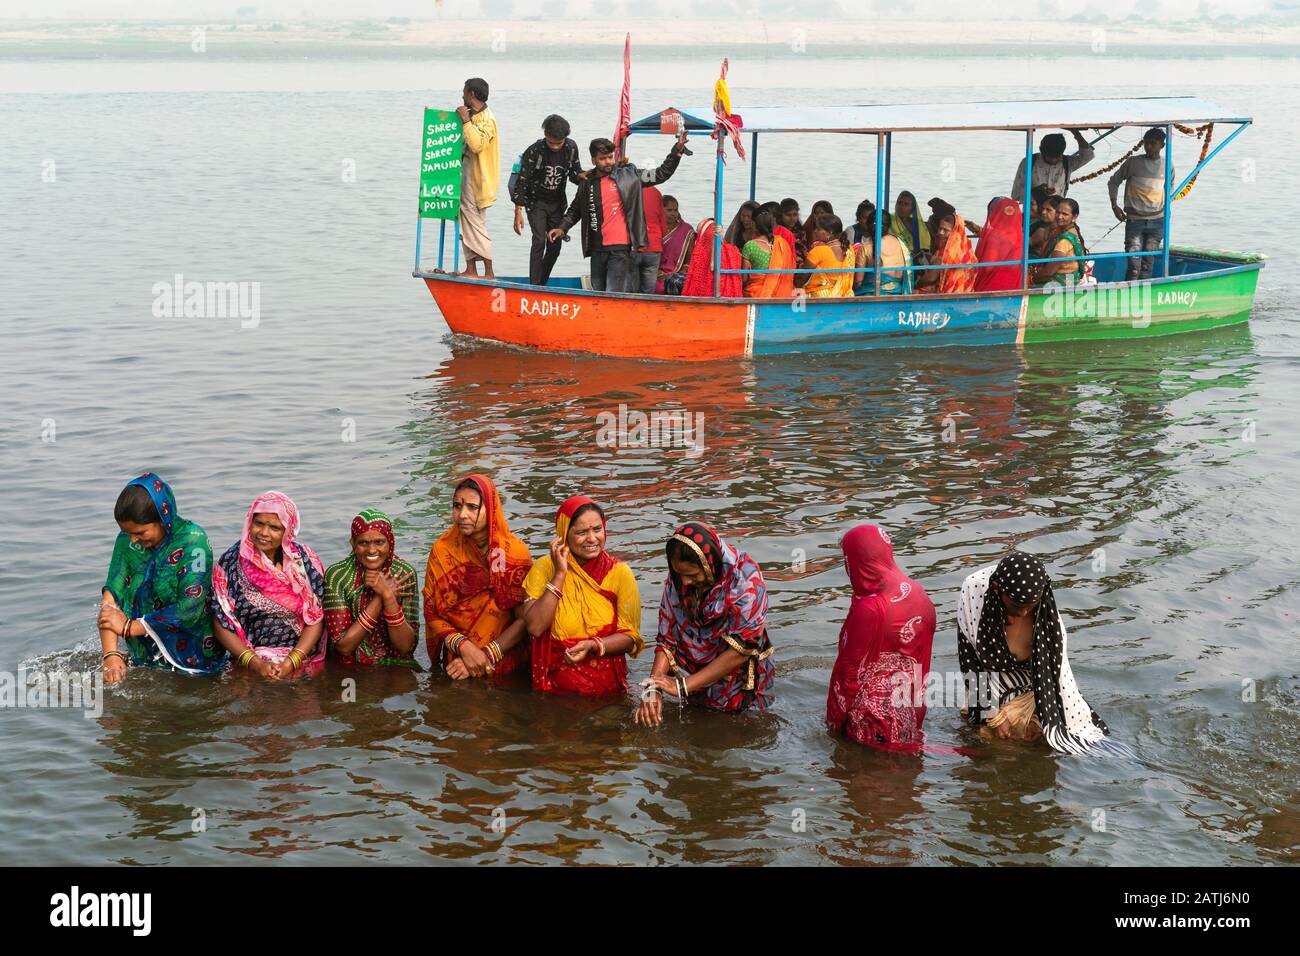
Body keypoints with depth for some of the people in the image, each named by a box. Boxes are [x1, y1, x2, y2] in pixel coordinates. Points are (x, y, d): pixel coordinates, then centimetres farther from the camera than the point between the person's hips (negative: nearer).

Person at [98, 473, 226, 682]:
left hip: (194, 663, -5)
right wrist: (111, 655, -19)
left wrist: (129, 627, -17)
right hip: (145, 660, 5)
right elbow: (110, 596, -5)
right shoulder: (126, 541, 1)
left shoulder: (192, 540, -15)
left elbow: (191, 608, -21)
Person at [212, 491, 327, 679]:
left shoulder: (305, 561, 1)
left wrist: (291, 662, -12)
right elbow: (221, 624, -1)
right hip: (248, 667, -1)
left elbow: (316, 619, 0)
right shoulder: (230, 563, -1)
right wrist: (255, 663, -11)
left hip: (302, 663, 1)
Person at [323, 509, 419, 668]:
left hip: (395, 668, 0)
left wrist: (388, 596, -19)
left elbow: (406, 647, -8)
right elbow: (342, 646, -12)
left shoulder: (405, 574, -4)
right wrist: (379, 598, -16)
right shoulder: (336, 575, -7)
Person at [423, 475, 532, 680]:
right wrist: (463, 647, -13)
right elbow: (431, 612, 1)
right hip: (455, 664, 1)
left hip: (507, 665, -1)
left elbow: (524, 619, -4)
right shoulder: (442, 550, 0)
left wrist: (485, 656, -11)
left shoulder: (515, 553, -3)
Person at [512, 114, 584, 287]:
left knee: (555, 245, 1)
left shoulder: (571, 148, -9)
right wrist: (518, 212, -19)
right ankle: (534, 285, -14)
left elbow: (575, 175, 3)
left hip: (557, 203, 4)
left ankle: (542, 283, 14)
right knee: (539, 241, -17)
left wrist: (582, 176, -23)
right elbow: (522, 181, -17)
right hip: (536, 202, -4)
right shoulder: (534, 151, -21)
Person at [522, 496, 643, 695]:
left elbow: (631, 637, 0)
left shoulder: (619, 573, 1)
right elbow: (535, 627, -11)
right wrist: (560, 574, -12)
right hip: (553, 684, 0)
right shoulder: (545, 567, 0)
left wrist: (593, 645, -18)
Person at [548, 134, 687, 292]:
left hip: (620, 249, -5)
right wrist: (562, 228, 14)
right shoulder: (587, 183, 11)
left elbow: (661, 174, 3)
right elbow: (575, 210, 25)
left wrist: (677, 151, -4)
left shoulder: (628, 175, 1)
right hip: (596, 249, 5)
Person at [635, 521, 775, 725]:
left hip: (740, 696, -4)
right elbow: (667, 639, -6)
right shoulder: (676, 580, -9)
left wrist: (682, 686, -27)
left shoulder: (746, 581, -24)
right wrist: (653, 689, -23)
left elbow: (740, 651, -26)